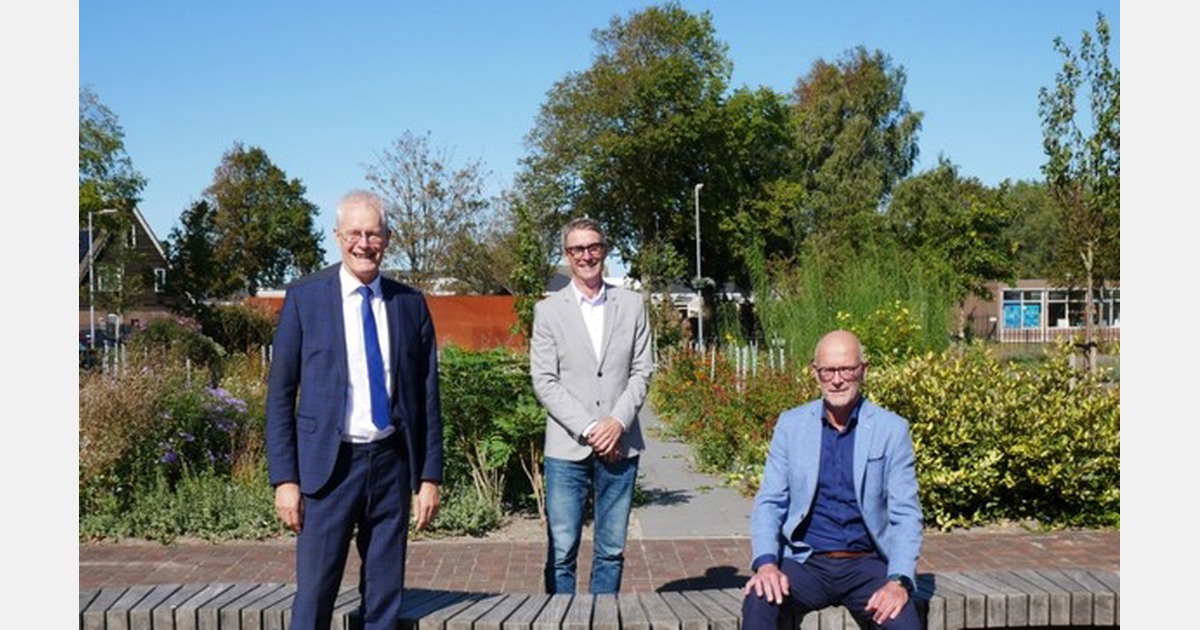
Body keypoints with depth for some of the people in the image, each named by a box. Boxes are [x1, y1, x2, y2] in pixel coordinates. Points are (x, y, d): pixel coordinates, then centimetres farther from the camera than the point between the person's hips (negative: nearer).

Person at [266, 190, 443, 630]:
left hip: (391, 464, 3)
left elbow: (427, 396, 8)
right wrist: (285, 478, -6)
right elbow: (280, 394, 0)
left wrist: (429, 476, 4)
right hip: (329, 465, -2)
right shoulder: (305, 297, 0)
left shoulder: (410, 304, 6)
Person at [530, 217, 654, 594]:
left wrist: (618, 421, -9)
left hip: (620, 446, 2)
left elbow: (642, 372, 6)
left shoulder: (632, 305, 9)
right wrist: (588, 430, -11)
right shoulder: (548, 310, 4)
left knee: (611, 551, 7)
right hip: (567, 449, -2)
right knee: (562, 552, -2)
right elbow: (544, 382, -2)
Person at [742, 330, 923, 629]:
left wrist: (899, 581, -18)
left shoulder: (892, 429, 1)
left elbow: (905, 514, -2)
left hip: (866, 563, -1)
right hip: (806, 562, 1)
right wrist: (766, 562, -16)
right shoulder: (790, 424, 5)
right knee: (759, 598, -29)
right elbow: (769, 502, 2)